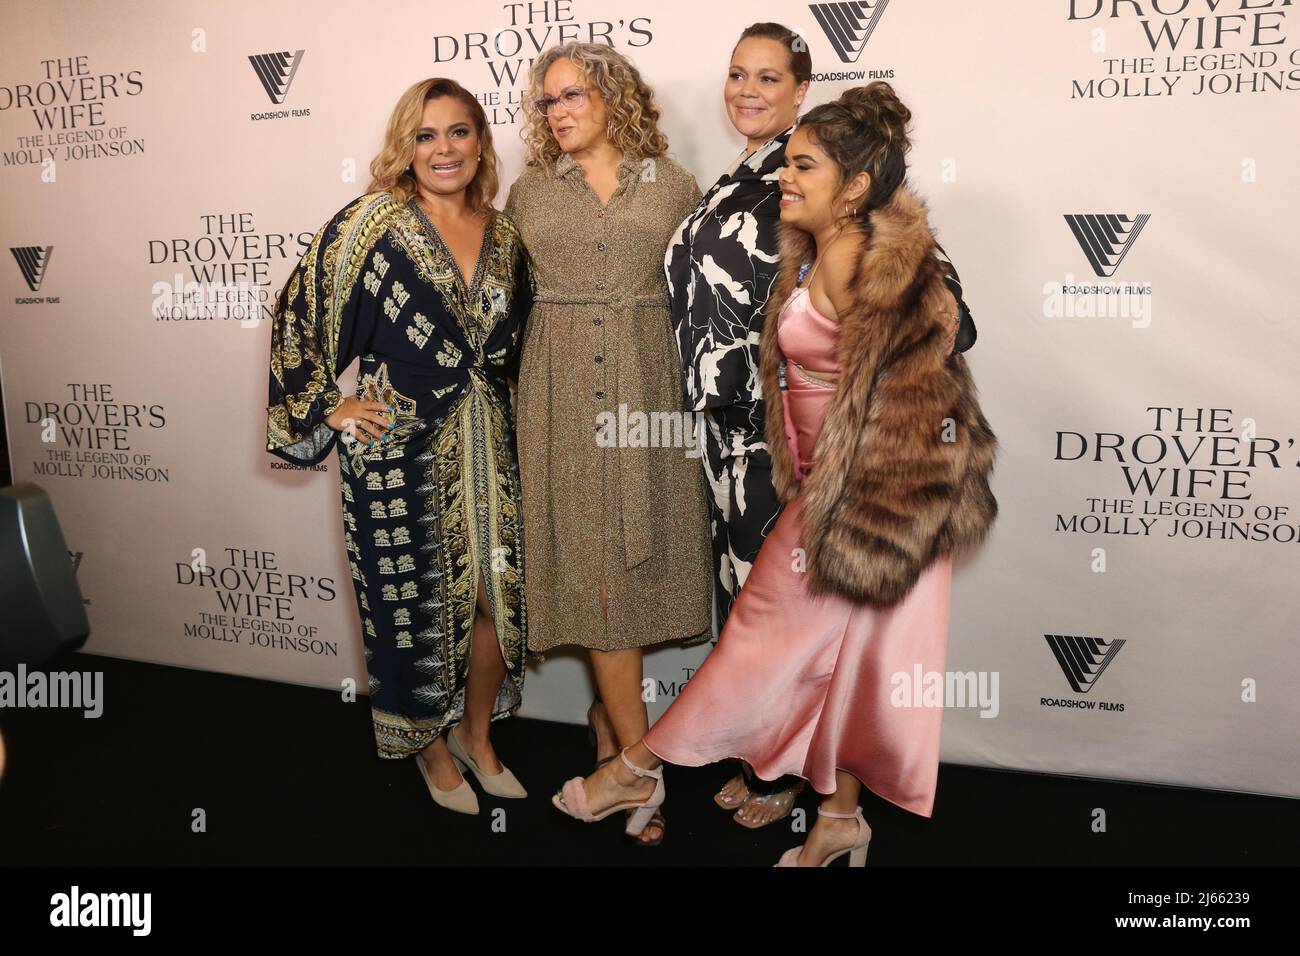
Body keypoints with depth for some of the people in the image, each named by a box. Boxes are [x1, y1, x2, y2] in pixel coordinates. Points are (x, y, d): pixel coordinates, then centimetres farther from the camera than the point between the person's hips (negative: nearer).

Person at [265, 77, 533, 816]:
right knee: (418, 604, 7)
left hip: (489, 446, 5)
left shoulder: (503, 235, 7)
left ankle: (477, 733, 32)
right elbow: (297, 317, -6)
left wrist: (497, 396, 14)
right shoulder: (369, 224, -9)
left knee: (502, 595, 7)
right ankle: (431, 745, 31)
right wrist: (330, 406, -7)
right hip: (401, 450, -4)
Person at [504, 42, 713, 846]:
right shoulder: (530, 191, 11)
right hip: (563, 390, 0)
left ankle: (609, 715, 23)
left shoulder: (672, 184, 7)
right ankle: (640, 759, 5)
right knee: (593, 562, -3)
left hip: (649, 387, 0)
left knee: (639, 553, 2)